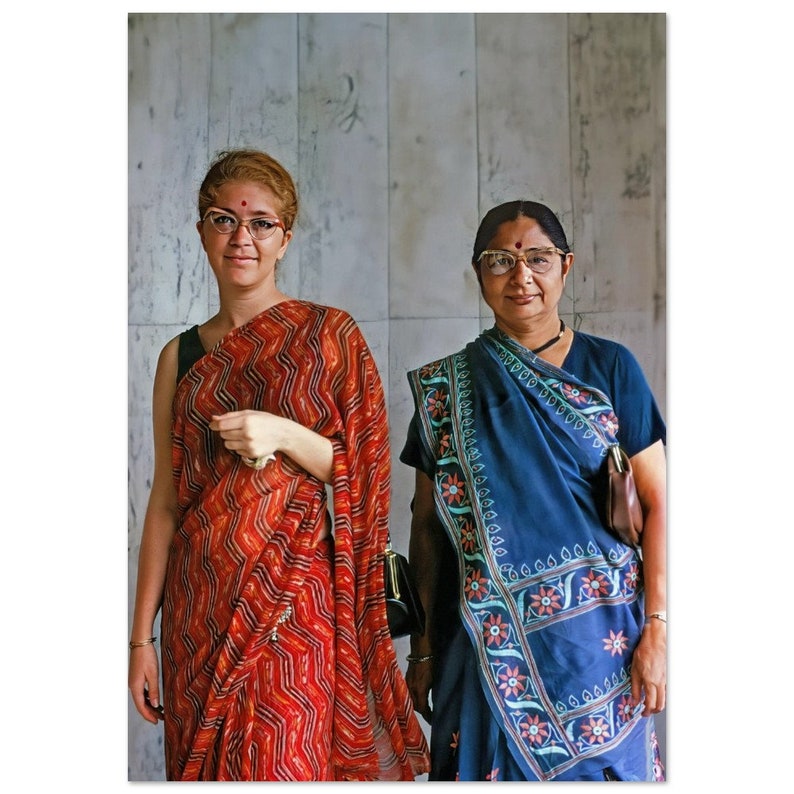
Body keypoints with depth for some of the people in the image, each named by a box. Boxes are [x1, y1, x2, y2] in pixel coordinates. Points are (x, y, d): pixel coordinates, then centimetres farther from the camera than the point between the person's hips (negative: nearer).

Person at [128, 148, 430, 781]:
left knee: (284, 768, -3)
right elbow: (165, 499, 7)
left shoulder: (330, 334, 0)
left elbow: (363, 472, 0)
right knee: (199, 768, 10)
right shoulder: (183, 354, 8)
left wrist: (282, 434, -17)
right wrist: (141, 635, 5)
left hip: (292, 593, -3)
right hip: (199, 601, 3)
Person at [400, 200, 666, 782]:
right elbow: (428, 522, 5)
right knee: (491, 769, 7)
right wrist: (423, 649, 4)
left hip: (599, 638, 0)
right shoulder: (446, 388, 3)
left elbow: (657, 502, -1)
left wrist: (657, 627, -8)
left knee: (605, 767, 9)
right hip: (491, 646, 1)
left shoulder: (611, 368, 1)